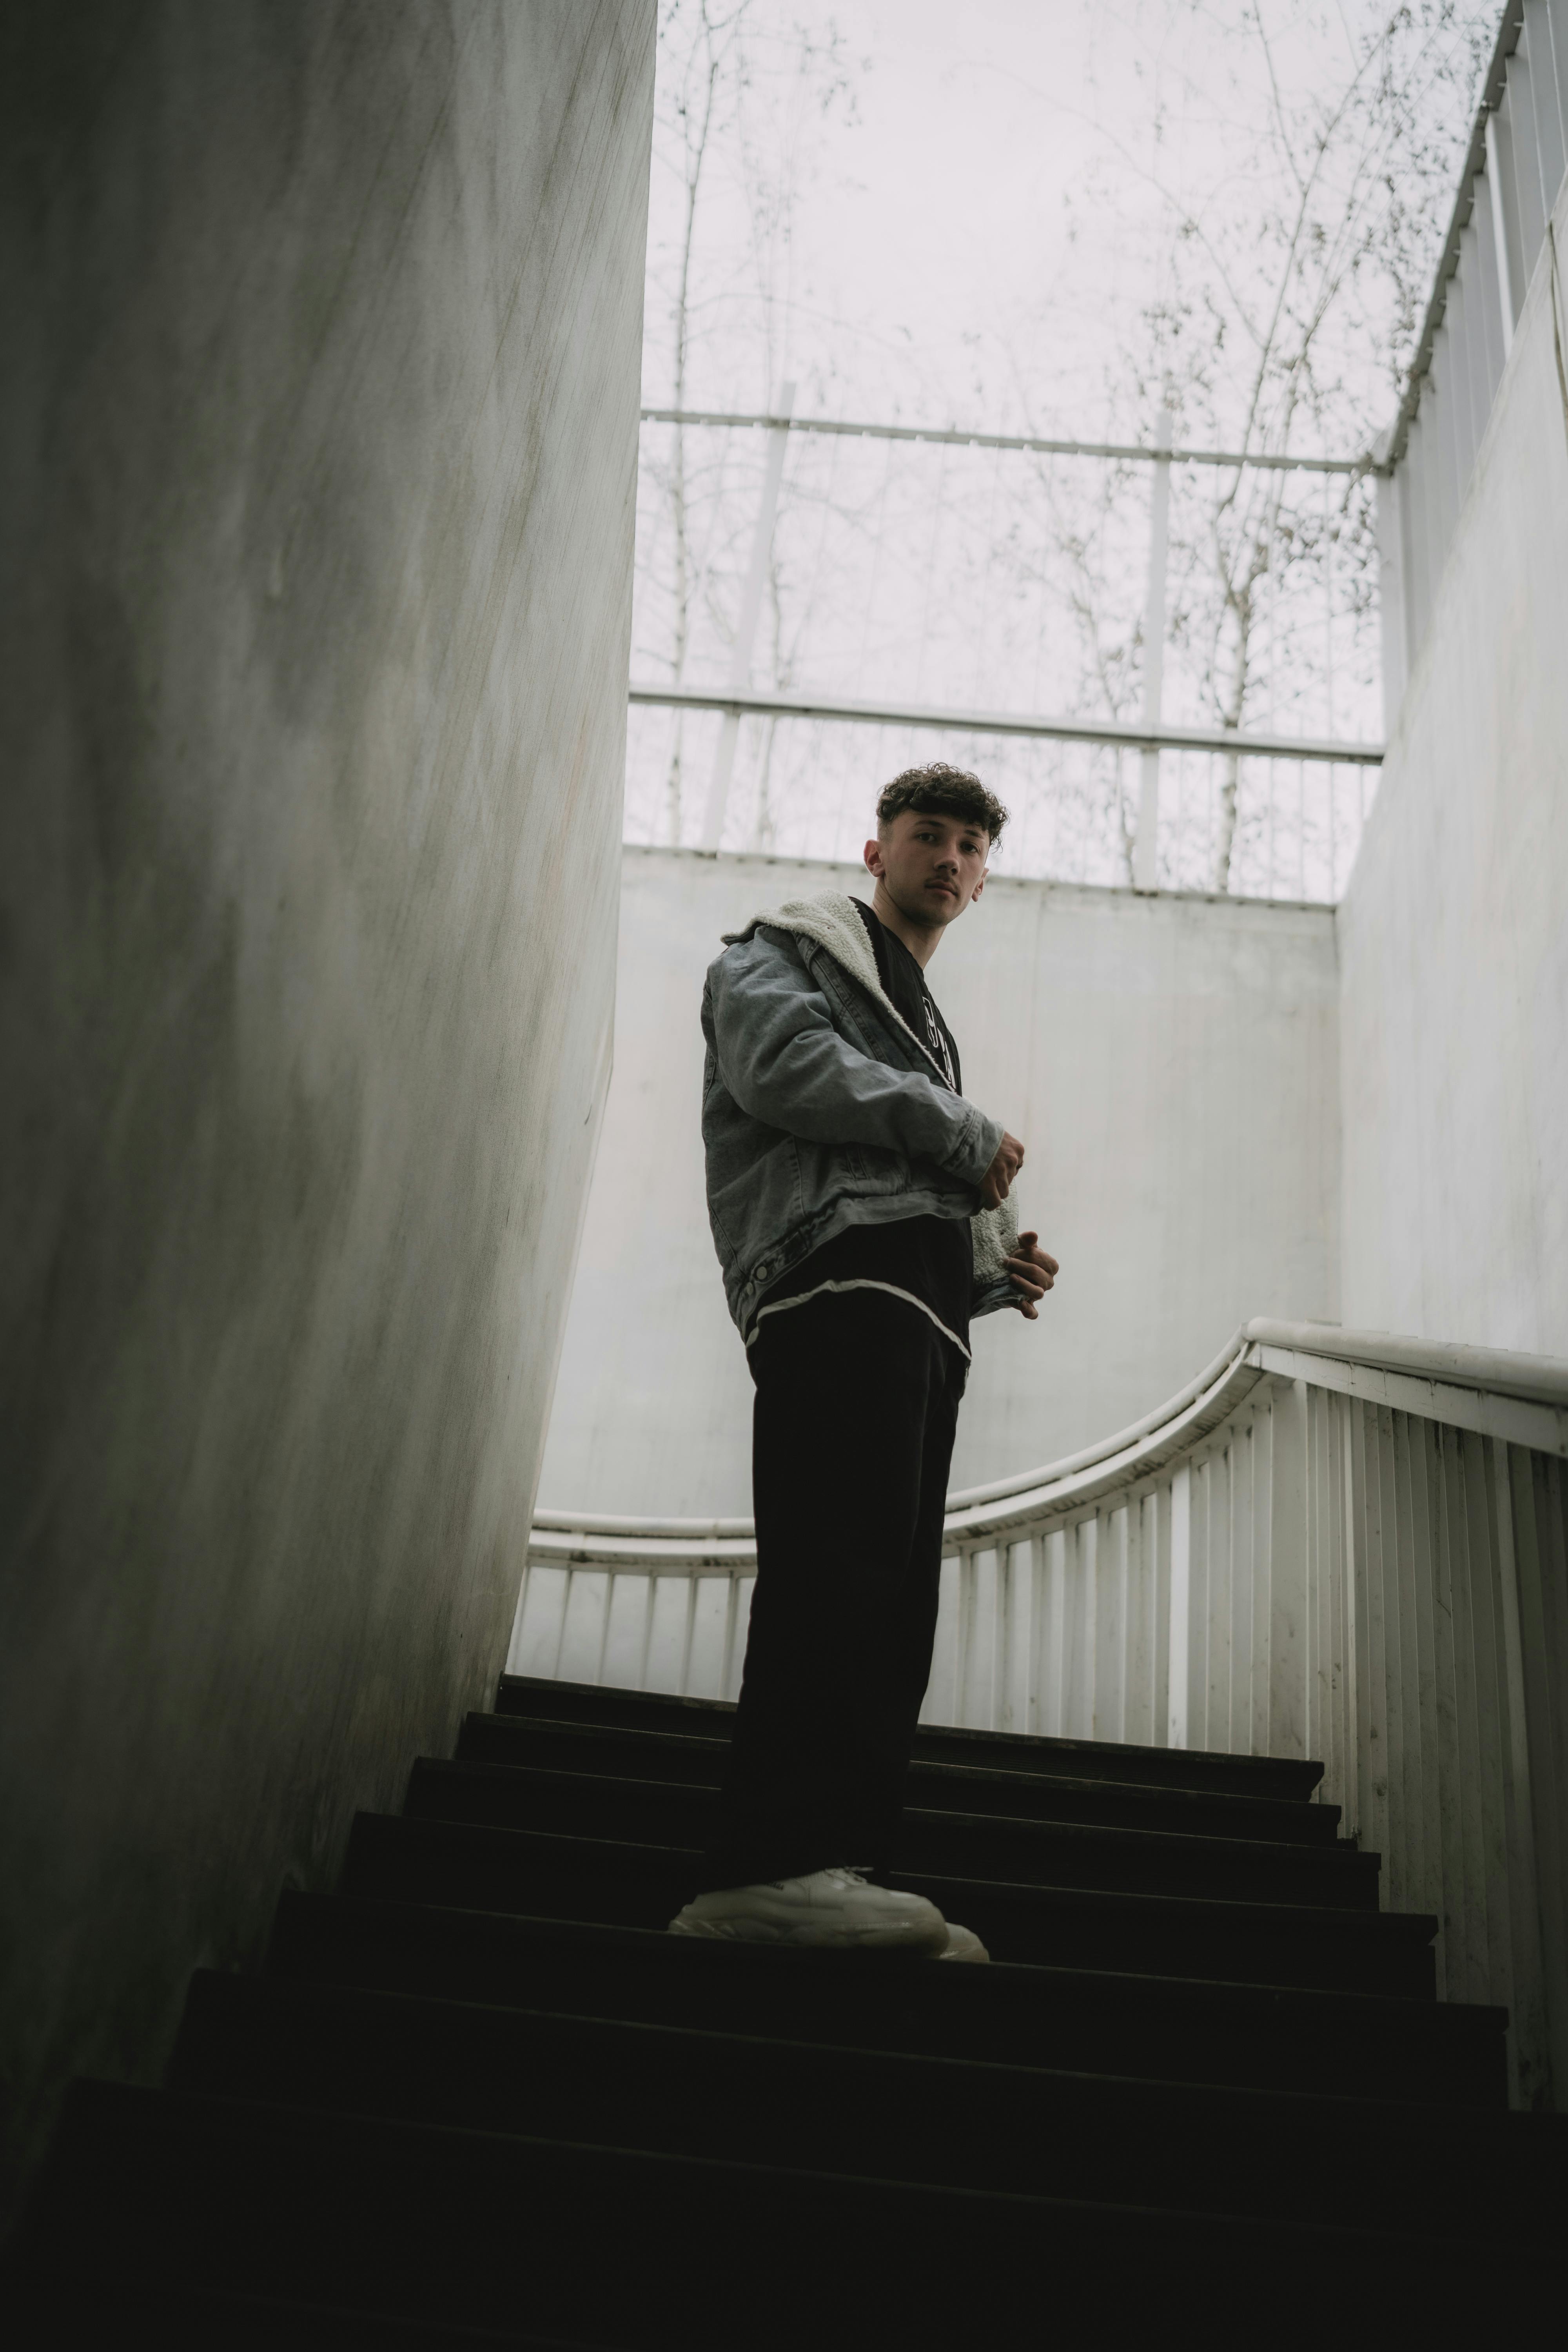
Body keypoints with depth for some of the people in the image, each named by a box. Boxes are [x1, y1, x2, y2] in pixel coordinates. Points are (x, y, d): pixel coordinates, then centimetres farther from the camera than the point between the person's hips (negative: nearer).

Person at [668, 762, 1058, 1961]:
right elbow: (781, 1061, -8)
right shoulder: (795, 946, 15)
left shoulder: (927, 1028, 39)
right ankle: (780, 1861, -29)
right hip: (841, 1276, -9)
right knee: (845, 1569, -24)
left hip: (922, 1312, 9)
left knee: (889, 1605, -2)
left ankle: (826, 1873, -4)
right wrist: (965, 1130, -3)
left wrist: (993, 1269, 15)